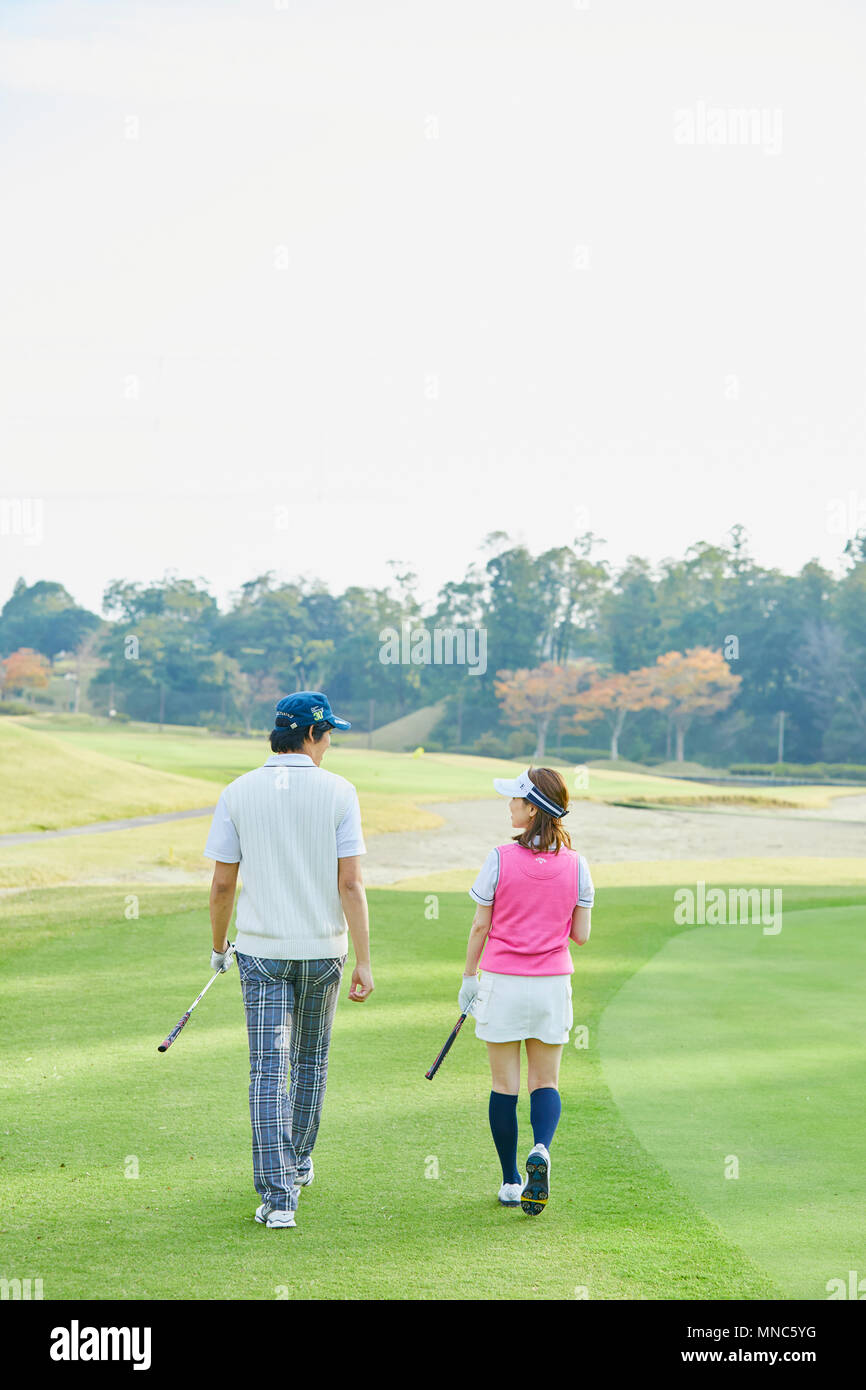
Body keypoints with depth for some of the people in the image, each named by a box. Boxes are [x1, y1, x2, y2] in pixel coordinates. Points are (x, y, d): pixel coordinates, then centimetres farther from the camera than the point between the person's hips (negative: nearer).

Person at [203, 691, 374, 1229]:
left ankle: (278, 1195, -10)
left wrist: (219, 945, 15)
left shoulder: (239, 793, -3)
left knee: (269, 1070, -2)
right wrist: (365, 961, -8)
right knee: (311, 1062, 20)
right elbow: (351, 884, -11)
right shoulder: (338, 792, -7)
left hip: (261, 950, 0)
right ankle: (299, 1164, 35)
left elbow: (222, 883, -1)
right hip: (323, 948, 0)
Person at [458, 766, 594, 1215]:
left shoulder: (500, 860, -10)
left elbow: (480, 928, -4)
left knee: (505, 1086, 8)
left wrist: (469, 979, 8)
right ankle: (541, 1150, -17)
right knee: (546, 1084, 11)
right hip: (552, 984, 2)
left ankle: (510, 1182, 13)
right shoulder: (575, 865, -3)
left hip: (503, 983, -2)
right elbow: (581, 935, 0)